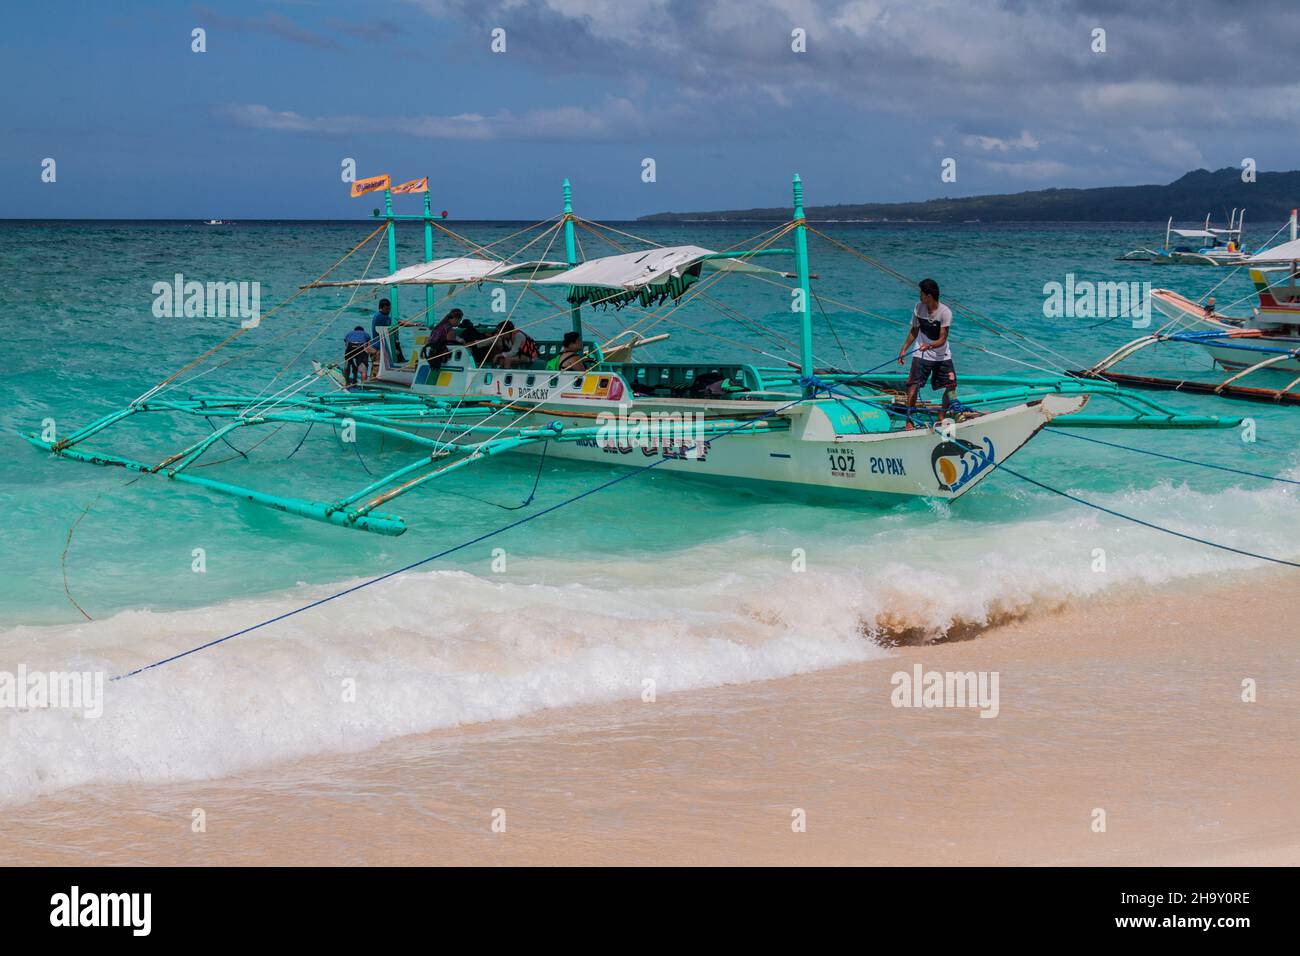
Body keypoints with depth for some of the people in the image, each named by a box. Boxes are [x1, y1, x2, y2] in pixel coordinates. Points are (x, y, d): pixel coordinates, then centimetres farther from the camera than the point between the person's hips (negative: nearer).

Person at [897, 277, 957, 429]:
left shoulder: (945, 312, -19)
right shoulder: (919, 308, -7)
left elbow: (942, 339, -23)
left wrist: (930, 346, -41)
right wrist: (904, 350, 5)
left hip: (942, 356, -1)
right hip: (921, 355, 1)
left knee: (951, 386, 1)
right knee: (913, 385, -11)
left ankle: (942, 417, 22)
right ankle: (909, 420, -3)